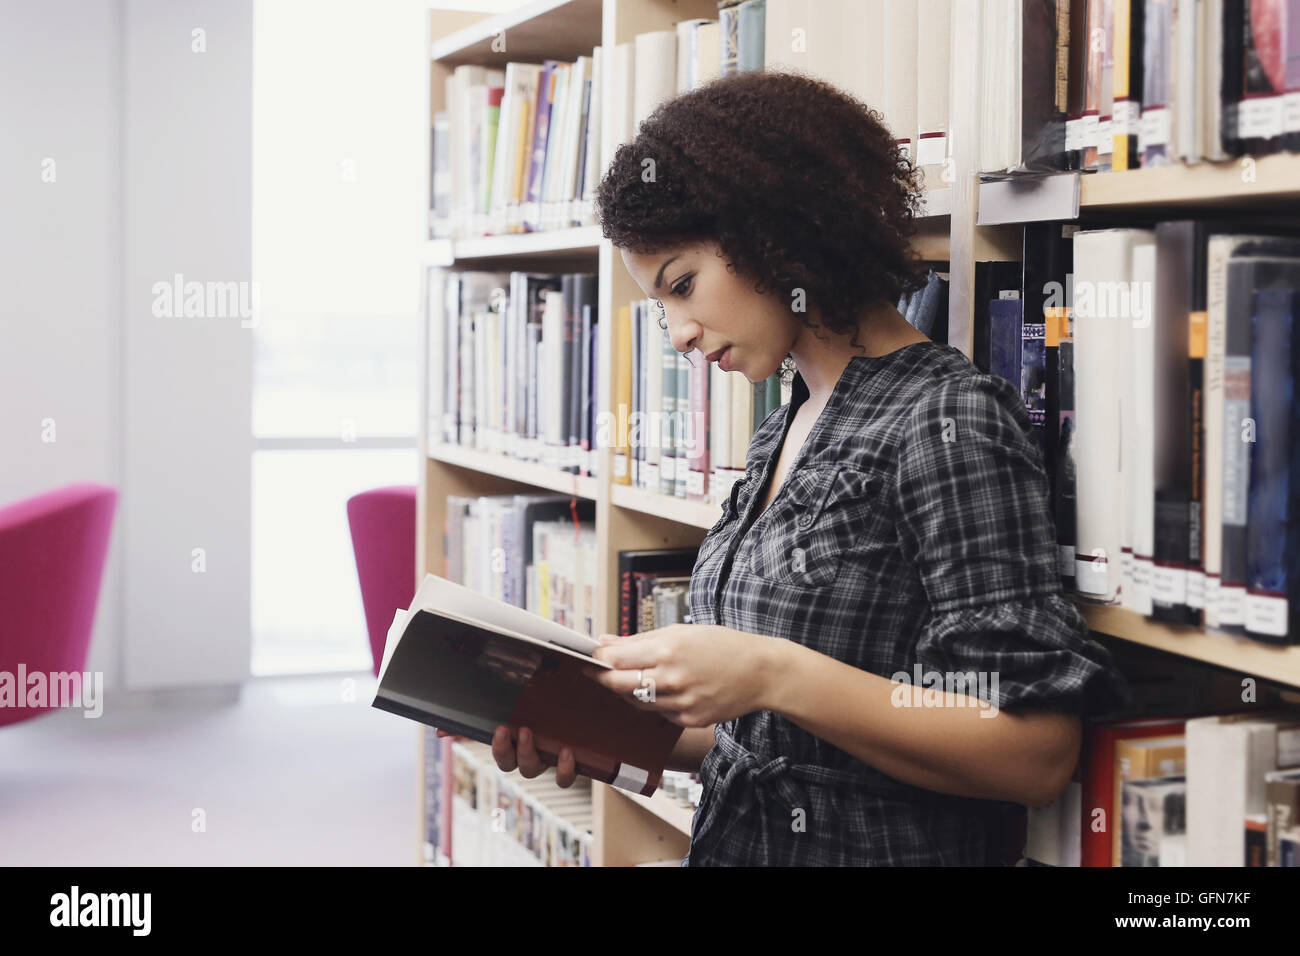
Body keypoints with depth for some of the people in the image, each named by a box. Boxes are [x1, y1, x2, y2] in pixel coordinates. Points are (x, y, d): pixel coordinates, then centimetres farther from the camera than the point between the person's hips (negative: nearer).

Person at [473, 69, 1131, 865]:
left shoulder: (947, 420, -12)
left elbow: (1037, 755, -18)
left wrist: (773, 675, -22)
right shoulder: (781, 437, 11)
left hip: (879, 846, -7)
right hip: (736, 840, 7)